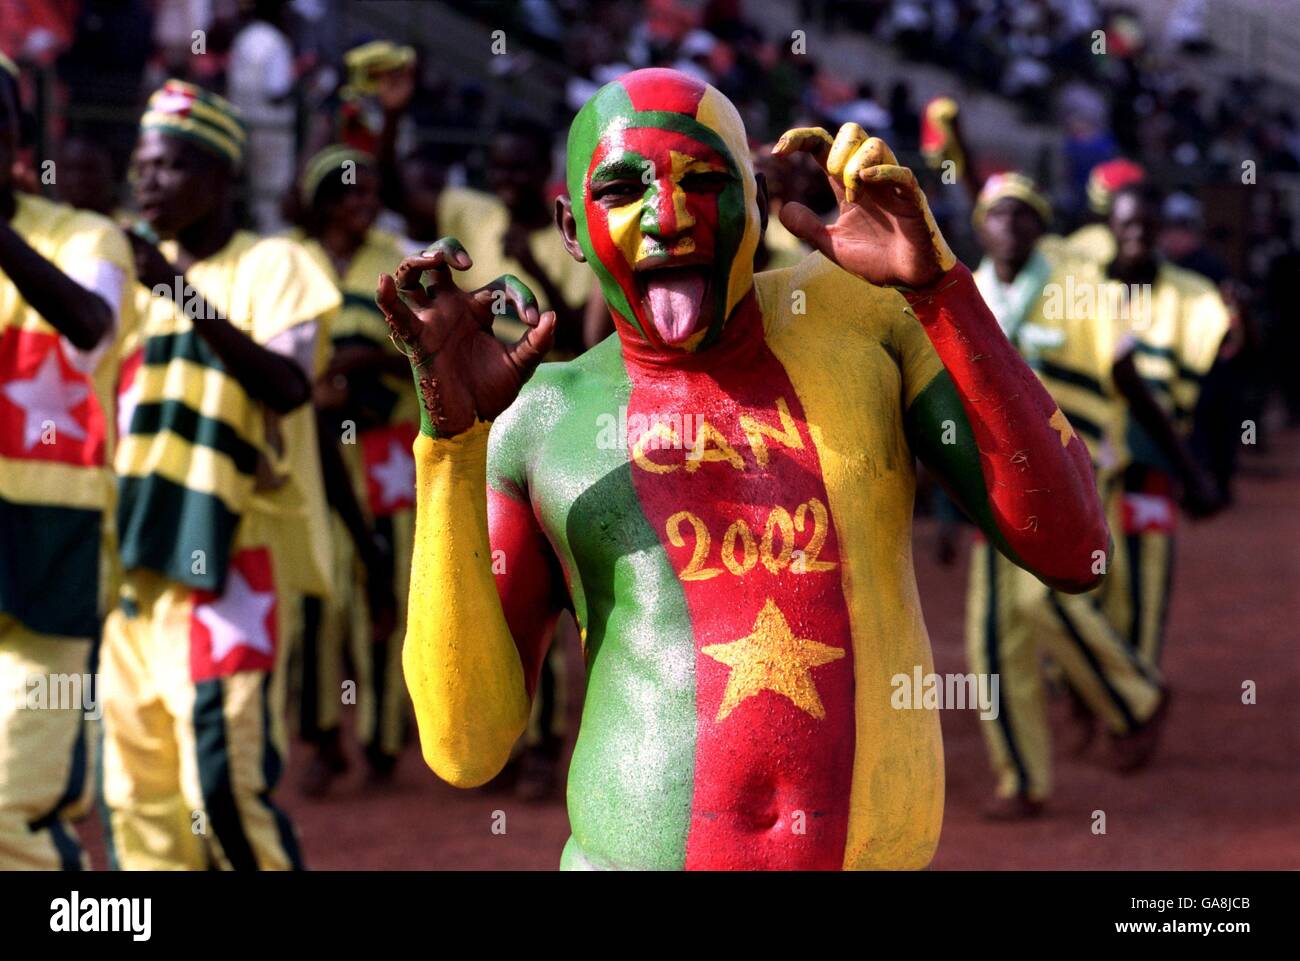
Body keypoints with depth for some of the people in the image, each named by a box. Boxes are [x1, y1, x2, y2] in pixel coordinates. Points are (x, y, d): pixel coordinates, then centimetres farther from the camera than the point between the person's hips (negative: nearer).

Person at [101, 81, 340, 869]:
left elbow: (289, 386, -20)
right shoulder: (145, 271, 18)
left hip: (232, 549, -7)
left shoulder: (273, 265, -2)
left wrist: (184, 296, -28)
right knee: (139, 786, 7)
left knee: (227, 778, -14)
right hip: (140, 550, 7)